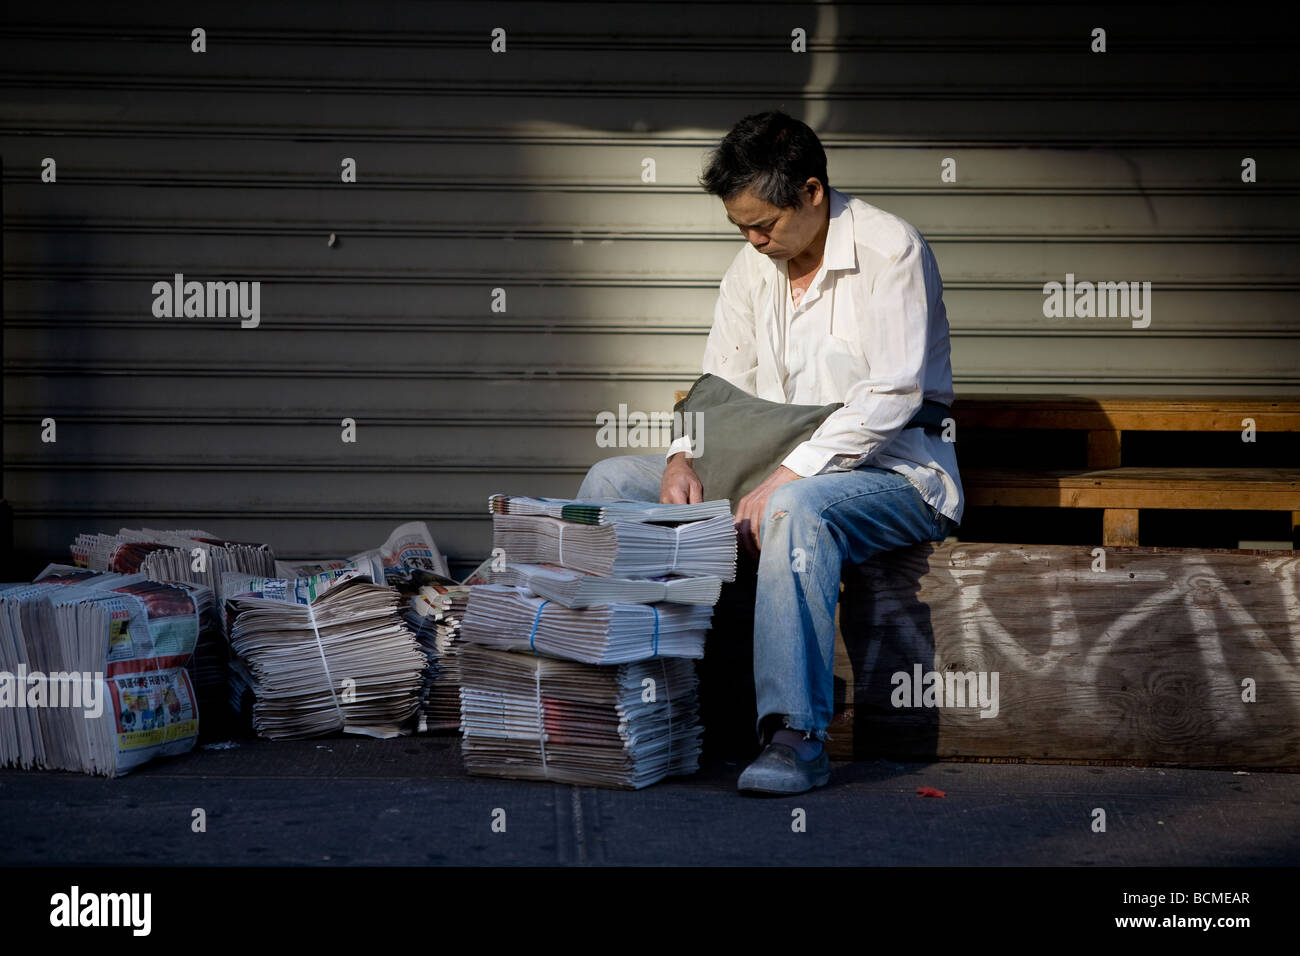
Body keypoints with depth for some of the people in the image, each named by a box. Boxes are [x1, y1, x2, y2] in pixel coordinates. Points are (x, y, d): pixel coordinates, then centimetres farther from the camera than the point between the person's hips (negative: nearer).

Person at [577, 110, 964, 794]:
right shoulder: (754, 265, 9)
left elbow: (891, 394, -22)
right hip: (778, 471, 7)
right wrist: (685, 458, -10)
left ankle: (796, 733, -39)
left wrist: (784, 478, -28)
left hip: (892, 473, -7)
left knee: (797, 507, -41)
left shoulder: (890, 250, -13)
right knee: (612, 479, -4)